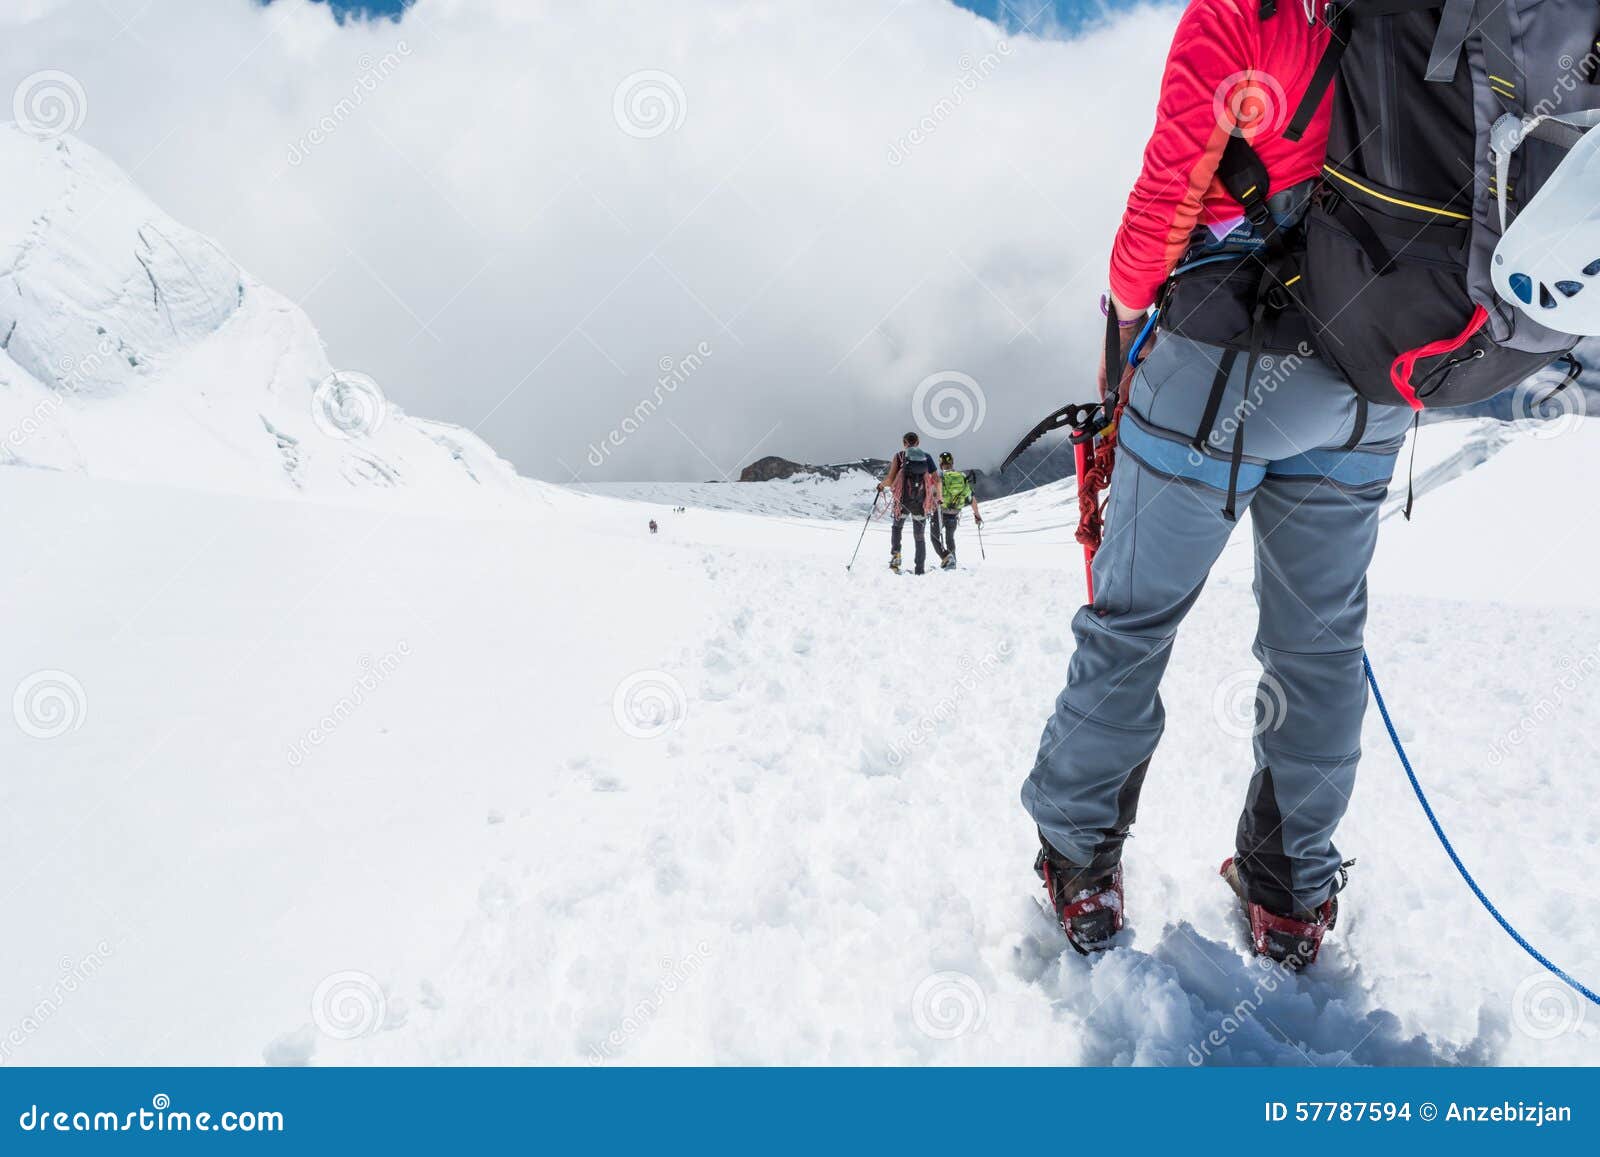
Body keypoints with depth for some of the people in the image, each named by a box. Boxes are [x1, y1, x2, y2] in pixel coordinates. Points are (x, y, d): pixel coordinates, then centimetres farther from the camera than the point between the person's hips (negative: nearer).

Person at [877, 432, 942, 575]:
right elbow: (936, 480, 2)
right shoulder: (927, 456, 9)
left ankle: (895, 555, 0)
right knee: (919, 536, 12)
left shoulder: (899, 456, 4)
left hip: (903, 499, -1)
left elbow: (890, 479, -4)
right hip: (921, 501, 1)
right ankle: (920, 570, 9)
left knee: (897, 528, 23)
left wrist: (881, 485, 16)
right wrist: (939, 498, 12)